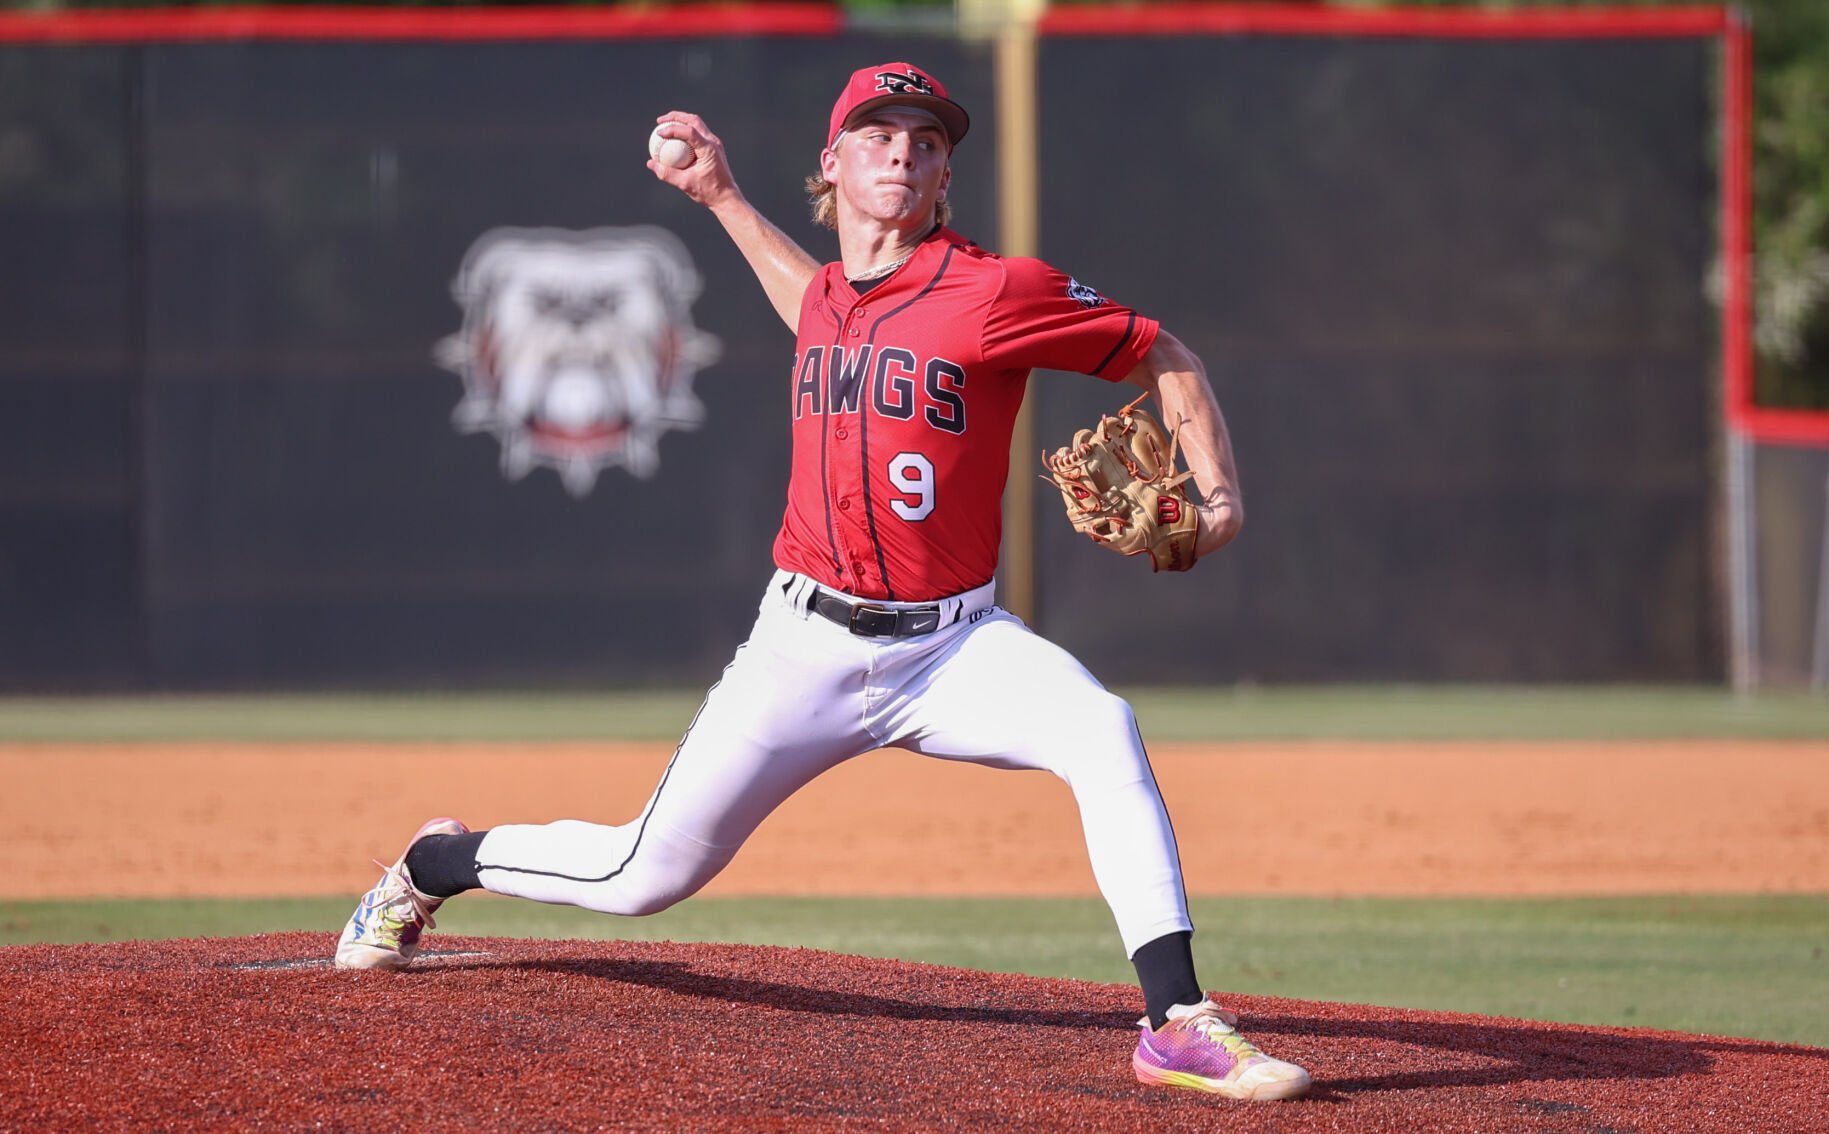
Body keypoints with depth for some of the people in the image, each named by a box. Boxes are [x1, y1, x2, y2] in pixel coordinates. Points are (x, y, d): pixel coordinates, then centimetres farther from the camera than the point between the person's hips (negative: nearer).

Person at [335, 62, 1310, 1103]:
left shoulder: (993, 291, -10)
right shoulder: (829, 295, 8)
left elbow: (1165, 359, -4)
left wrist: (1221, 498, -17)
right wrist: (723, 199, 31)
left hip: (952, 646, -3)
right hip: (809, 646, 3)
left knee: (1103, 730, -34)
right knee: (645, 875, 3)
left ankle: (1179, 1023, -35)